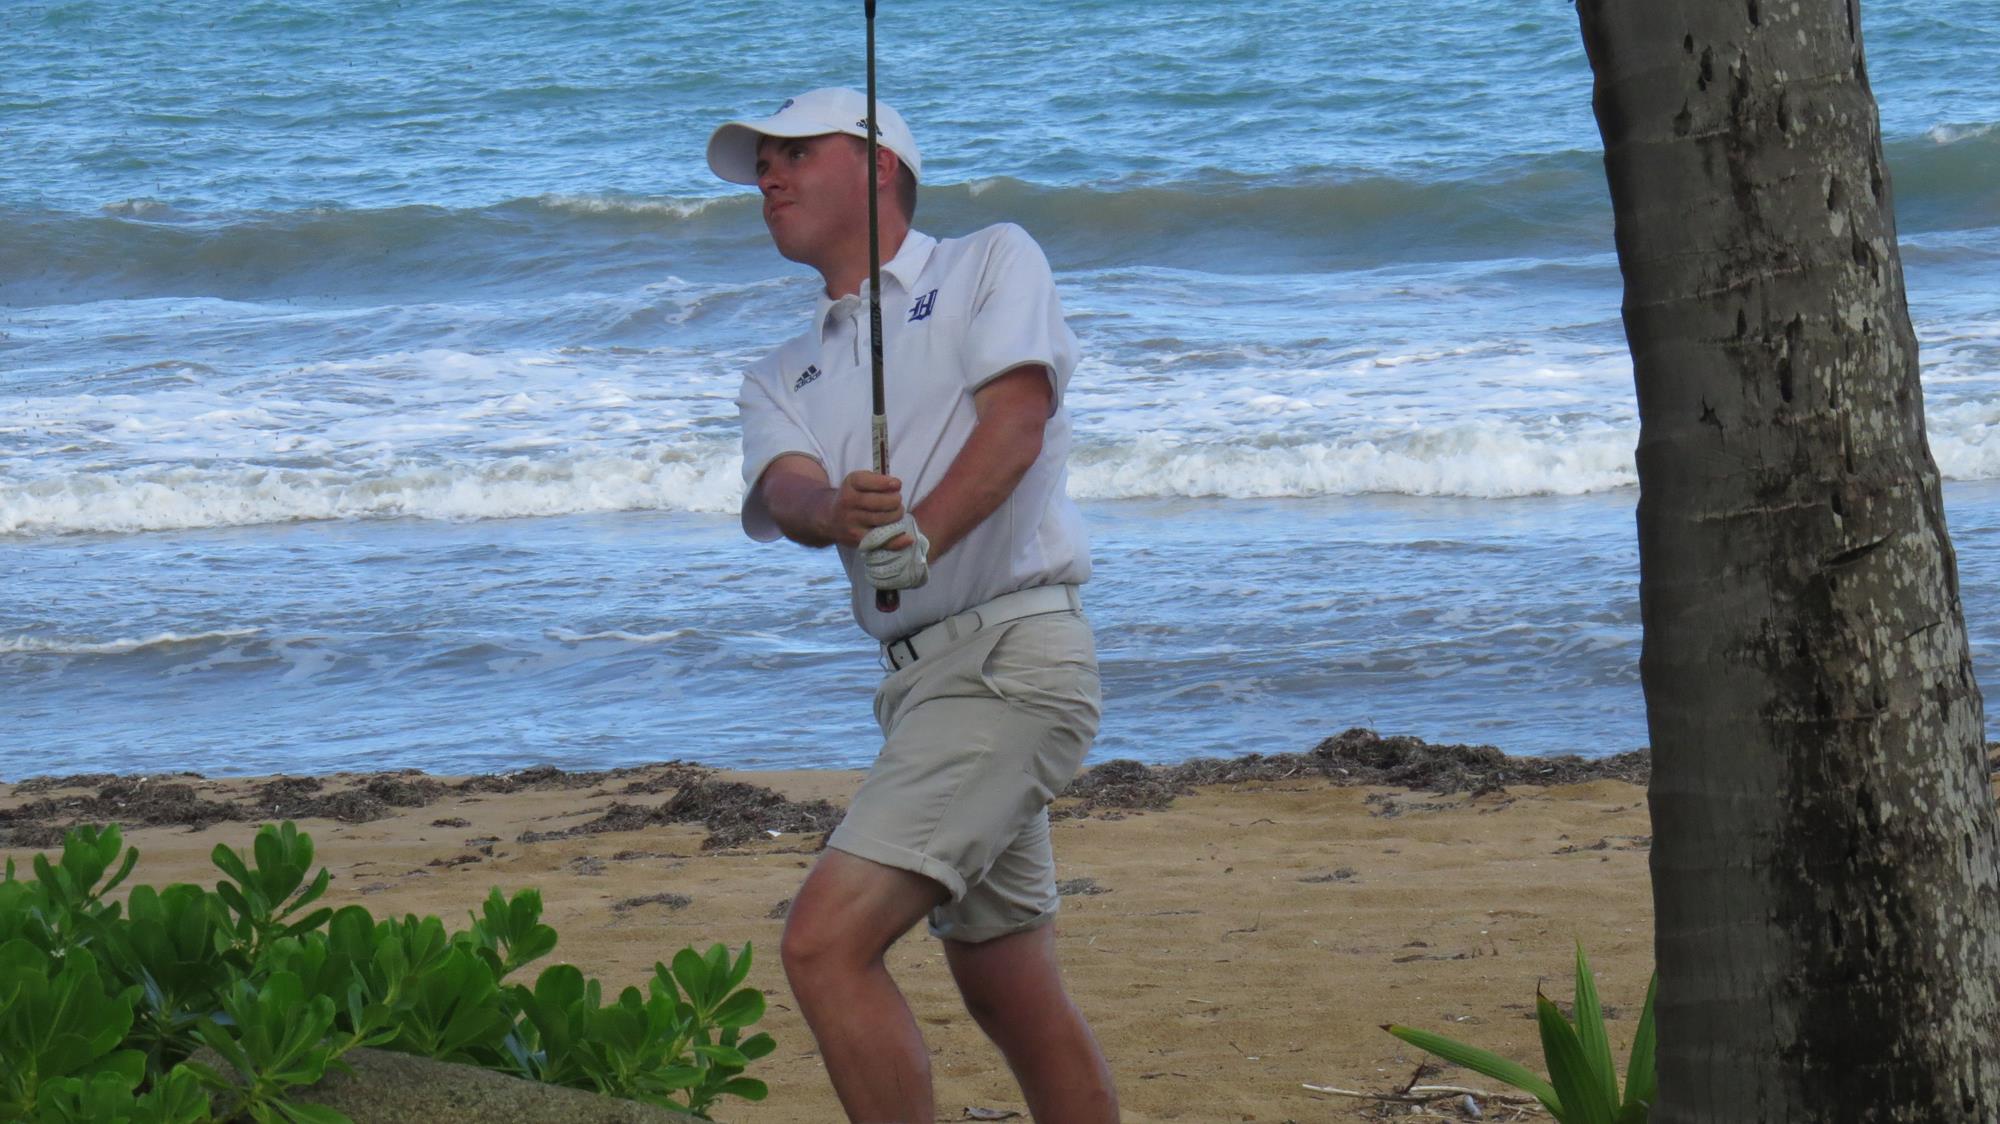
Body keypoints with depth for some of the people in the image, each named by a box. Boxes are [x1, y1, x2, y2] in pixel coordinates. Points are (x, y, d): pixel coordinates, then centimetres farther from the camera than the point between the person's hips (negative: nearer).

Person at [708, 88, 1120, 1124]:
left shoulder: (994, 262, 6)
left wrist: (920, 536, -30)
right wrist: (839, 513, -27)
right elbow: (787, 489, -2)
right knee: (1010, 999, 13)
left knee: (826, 942, -20)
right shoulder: (784, 377, 21)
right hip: (921, 680, 8)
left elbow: (1015, 417, -12)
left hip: (1009, 653, -8)